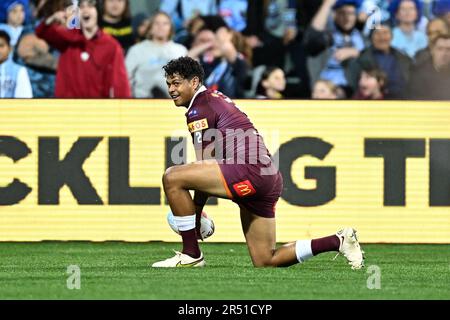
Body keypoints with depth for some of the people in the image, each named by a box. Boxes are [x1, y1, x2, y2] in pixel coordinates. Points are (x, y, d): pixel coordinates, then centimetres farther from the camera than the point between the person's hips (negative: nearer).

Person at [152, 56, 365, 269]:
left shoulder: (199, 108, -3)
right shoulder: (216, 98, 27)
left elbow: (204, 166, -5)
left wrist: (195, 213, 0)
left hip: (250, 171, -10)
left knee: (172, 177, -15)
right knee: (266, 263, 13)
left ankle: (191, 255, -10)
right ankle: (338, 241, 11)